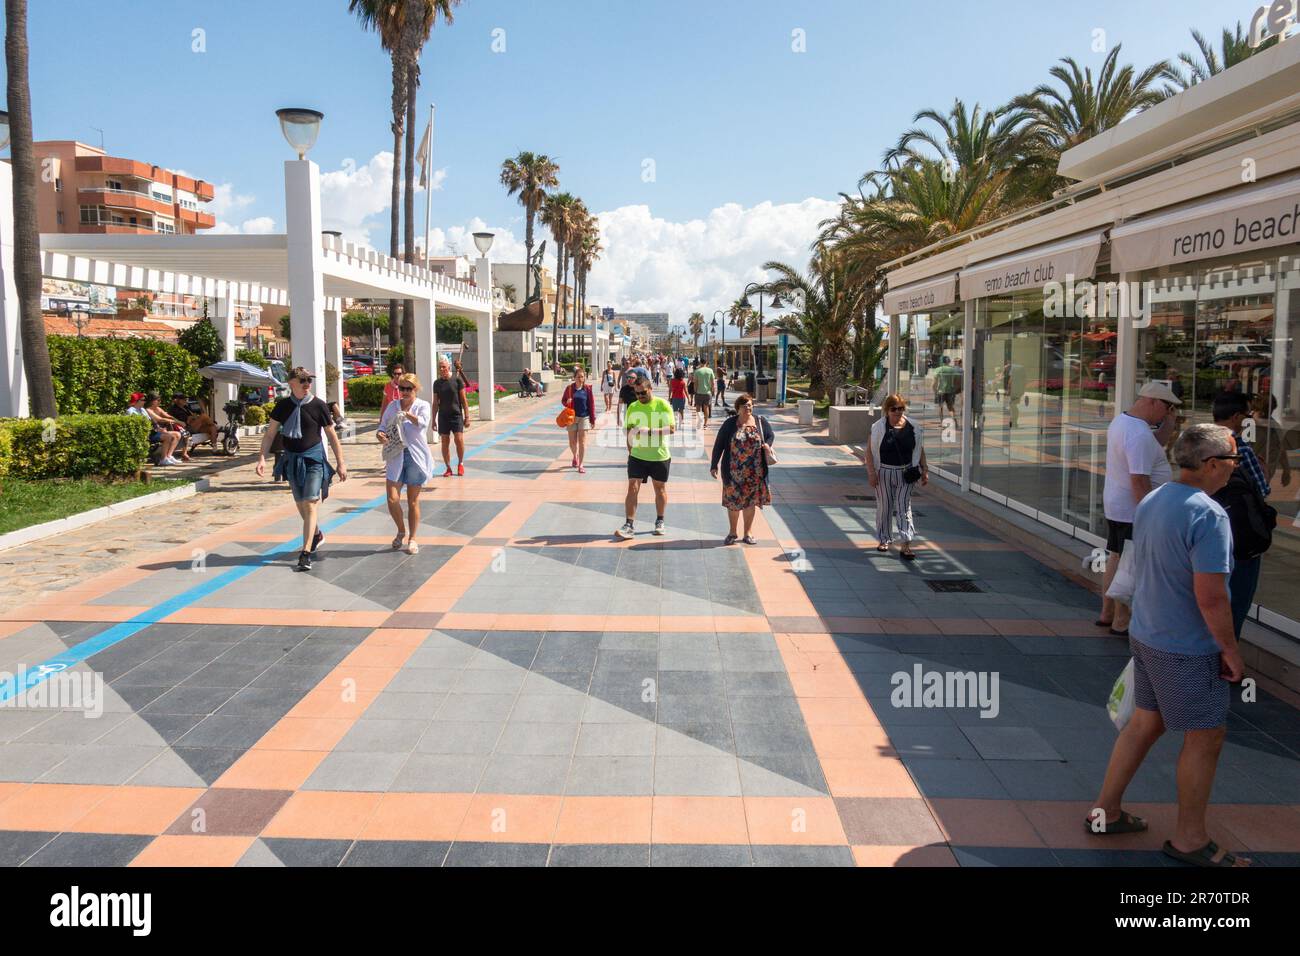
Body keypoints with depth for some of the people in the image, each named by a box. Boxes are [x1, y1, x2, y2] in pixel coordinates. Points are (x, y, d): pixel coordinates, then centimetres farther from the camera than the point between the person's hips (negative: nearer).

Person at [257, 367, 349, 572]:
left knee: (310, 505, -11)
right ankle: (316, 534, 42)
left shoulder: (318, 405, -8)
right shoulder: (283, 405, 0)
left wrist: (340, 463, -1)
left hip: (314, 458, -4)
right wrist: (262, 457, -7)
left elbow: (332, 435, -1)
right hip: (292, 459, 4)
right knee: (301, 505, 15)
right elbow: (270, 433, 4)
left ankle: (306, 553, -9)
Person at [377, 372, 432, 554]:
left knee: (413, 501, 7)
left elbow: (423, 424, -20)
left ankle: (412, 539, 21)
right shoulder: (392, 406, 9)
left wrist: (409, 415, -36)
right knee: (392, 499, -8)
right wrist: (381, 435, -14)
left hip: (415, 456, -2)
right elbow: (383, 425, 9)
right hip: (395, 456, 2)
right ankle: (401, 531, 18)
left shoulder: (423, 406, -2)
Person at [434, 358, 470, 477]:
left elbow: (464, 400, 1)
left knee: (459, 439, -12)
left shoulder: (457, 381, -1)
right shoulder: (437, 383, 7)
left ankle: (460, 463, 10)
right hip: (443, 416, 3)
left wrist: (467, 417, -3)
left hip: (456, 415, -3)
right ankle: (448, 468, 12)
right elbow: (435, 403, 12)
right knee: (445, 442, 3)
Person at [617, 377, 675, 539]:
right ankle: (628, 526, -6)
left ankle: (659, 522, 30)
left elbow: (672, 428, -14)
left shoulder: (662, 405, -7)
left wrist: (649, 431, -25)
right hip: (637, 456, 2)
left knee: (660, 488, 13)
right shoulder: (632, 407, 4)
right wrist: (630, 451, 11)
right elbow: (629, 432, 12)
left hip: (659, 456, -2)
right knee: (632, 488, -7)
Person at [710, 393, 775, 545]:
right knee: (733, 501, 6)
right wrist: (714, 465, -2)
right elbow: (719, 444, -1)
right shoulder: (730, 424, -4)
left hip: (754, 473, 1)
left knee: (750, 502, 9)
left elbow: (771, 436, 13)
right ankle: (732, 532, 25)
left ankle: (747, 533, 23)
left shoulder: (761, 422, 1)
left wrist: (767, 444, -11)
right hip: (734, 472, -1)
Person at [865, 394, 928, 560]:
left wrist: (924, 470, 5)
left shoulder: (913, 426, 1)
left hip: (906, 472, 1)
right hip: (884, 472, -1)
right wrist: (871, 472, -12)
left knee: (904, 506, -3)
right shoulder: (879, 426, -7)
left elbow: (920, 449, 10)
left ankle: (906, 545, -6)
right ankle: (884, 540, 27)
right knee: (884, 506, 10)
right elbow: (869, 450, -6)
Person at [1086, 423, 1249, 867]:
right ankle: (1189, 839, 22)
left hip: (1146, 635, 8)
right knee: (1205, 736, 8)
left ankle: (1105, 811, 28)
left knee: (1145, 722, 19)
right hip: (1188, 649, -8)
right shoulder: (1208, 515, -23)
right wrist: (1231, 650, -12)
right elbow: (1210, 596, -26)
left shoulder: (1149, 502, 4)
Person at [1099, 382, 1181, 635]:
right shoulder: (1139, 434, -24)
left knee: (1115, 559, 18)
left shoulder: (1120, 420, 8)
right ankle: (1121, 623, 10)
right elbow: (1139, 481, -27)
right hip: (1134, 511, -10)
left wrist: (1166, 427, 9)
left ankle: (1107, 614, 29)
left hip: (1115, 506, 10)